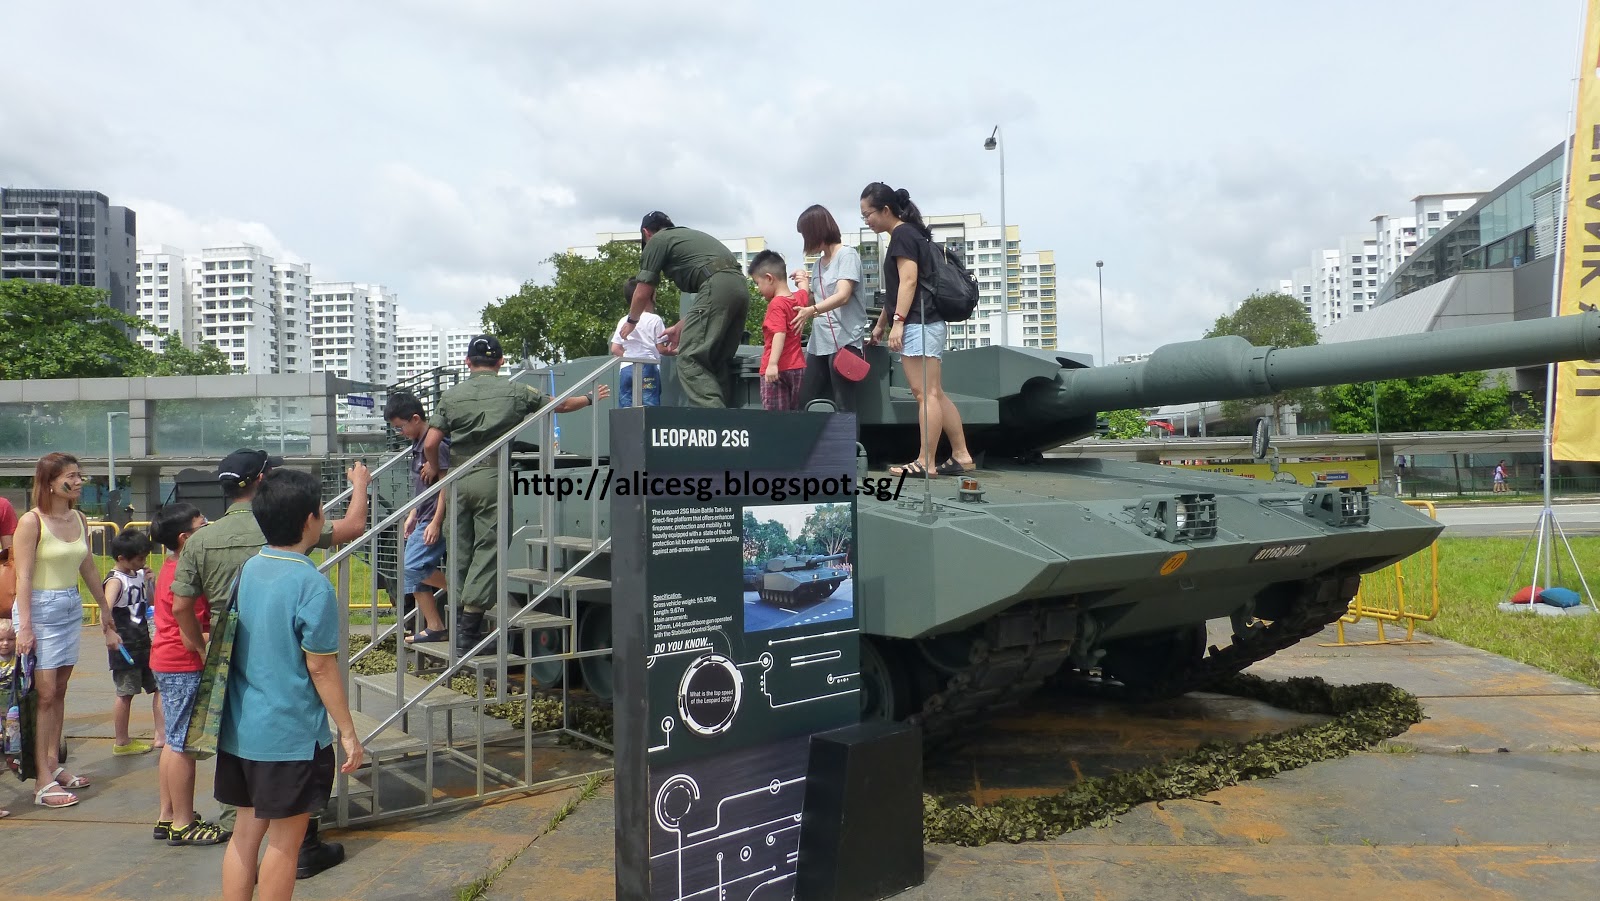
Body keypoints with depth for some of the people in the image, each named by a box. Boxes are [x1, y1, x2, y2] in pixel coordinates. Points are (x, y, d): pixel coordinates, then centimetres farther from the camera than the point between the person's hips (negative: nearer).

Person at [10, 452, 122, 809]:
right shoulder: (32, 521, -11)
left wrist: (105, 609, 21)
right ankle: (42, 781, 0)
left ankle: (53, 765, 20)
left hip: (71, 608, 6)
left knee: (59, 690, 11)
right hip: (40, 609, -6)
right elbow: (23, 576, -14)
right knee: (44, 694, -5)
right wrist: (24, 626, -18)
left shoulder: (80, 519, 8)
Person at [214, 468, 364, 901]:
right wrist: (348, 733, -8)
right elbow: (321, 668, -16)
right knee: (284, 840, 7)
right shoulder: (312, 586, -19)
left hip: (241, 730, 7)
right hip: (291, 736, -7)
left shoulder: (248, 569, 2)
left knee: (247, 829, 18)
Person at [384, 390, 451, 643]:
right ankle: (434, 627, 13)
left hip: (435, 520, -10)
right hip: (425, 519, 10)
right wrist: (412, 516, 21)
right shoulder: (418, 444, 14)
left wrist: (436, 523, -21)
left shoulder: (436, 442, -16)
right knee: (412, 571, 8)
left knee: (414, 567, -17)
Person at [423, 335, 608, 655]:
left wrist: (434, 470, 21)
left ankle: (458, 625, 18)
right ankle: (469, 632, -2)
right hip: (492, 477, -3)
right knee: (486, 551, 0)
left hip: (458, 478, 3)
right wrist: (590, 398, 34)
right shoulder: (514, 391, 3)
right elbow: (561, 405, 16)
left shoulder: (451, 395, 7)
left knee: (460, 550, 12)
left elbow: (430, 444, 0)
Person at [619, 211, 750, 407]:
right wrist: (679, 328, 41)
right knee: (718, 362, 13)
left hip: (717, 286, -8)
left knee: (690, 360, -9)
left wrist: (631, 321, 33)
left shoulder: (656, 240, 12)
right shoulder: (689, 235, 35)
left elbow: (643, 294, 13)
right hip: (740, 286, 8)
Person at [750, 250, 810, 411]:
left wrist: (772, 363, -35)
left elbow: (780, 334, -28)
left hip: (777, 369, -8)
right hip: (797, 367, 8)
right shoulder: (800, 298, 6)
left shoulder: (777, 304, -16)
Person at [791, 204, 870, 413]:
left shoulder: (847, 255, -4)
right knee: (804, 403, 2)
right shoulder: (818, 263, 19)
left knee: (844, 406, -9)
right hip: (818, 342, 8)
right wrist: (805, 286, 4)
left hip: (844, 341, -8)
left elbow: (842, 296, -20)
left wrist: (812, 310, -34)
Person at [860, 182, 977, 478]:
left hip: (918, 324, -10)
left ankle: (926, 463, -9)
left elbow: (909, 281, -17)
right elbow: (895, 290, 28)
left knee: (926, 393, -10)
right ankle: (961, 456, 10)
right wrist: (880, 324, 31)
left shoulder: (902, 235, -6)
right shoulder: (911, 234, 24)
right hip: (926, 324, 10)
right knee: (934, 393, 9)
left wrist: (897, 322, -21)